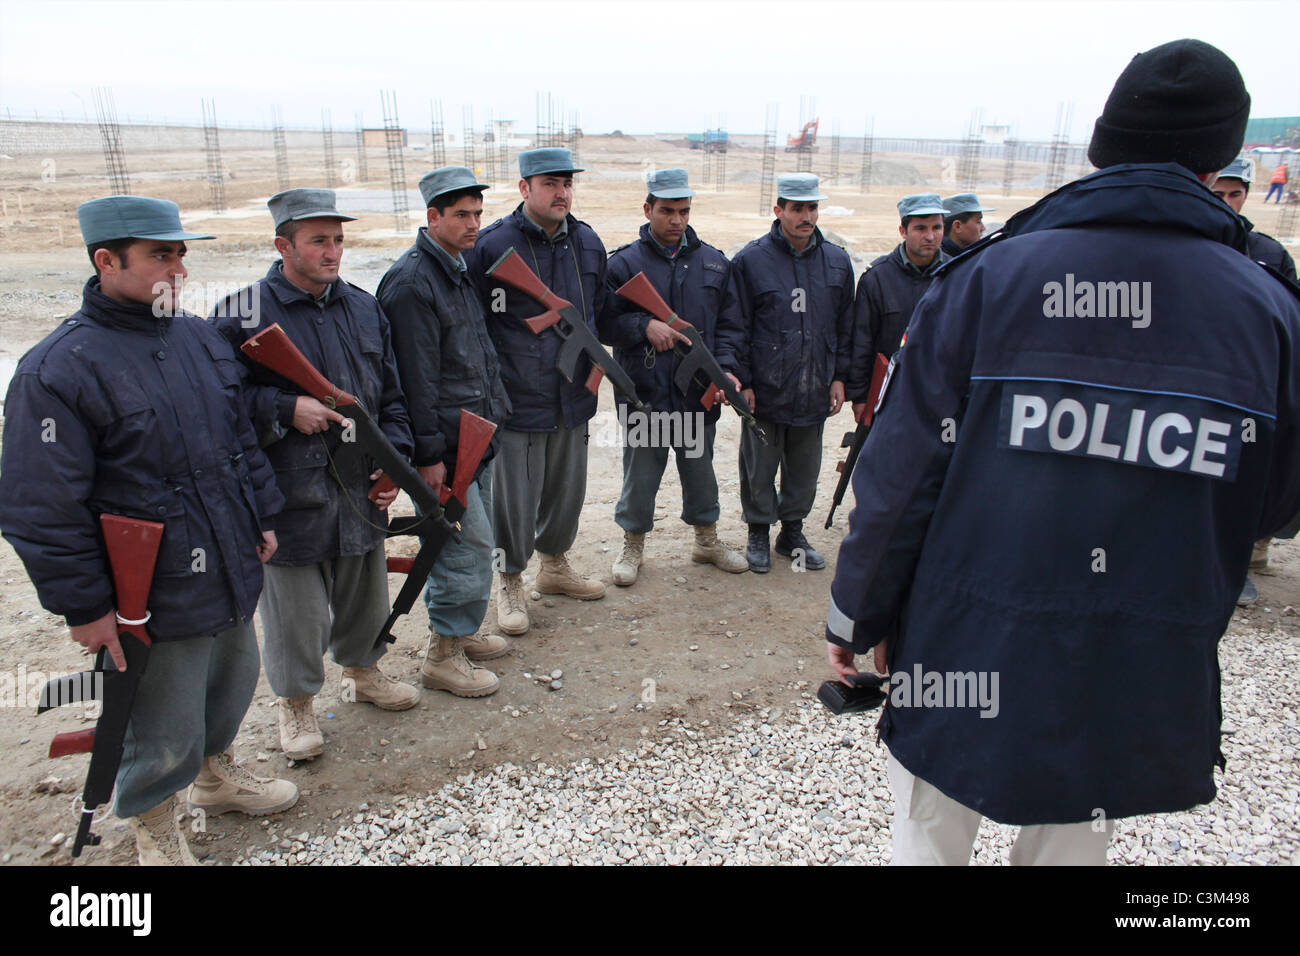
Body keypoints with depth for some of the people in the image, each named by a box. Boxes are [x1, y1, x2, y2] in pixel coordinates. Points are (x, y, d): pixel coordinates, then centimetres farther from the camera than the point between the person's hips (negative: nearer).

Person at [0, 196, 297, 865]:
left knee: (232, 685, 25)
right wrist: (84, 606, -14)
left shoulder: (197, 335, 5)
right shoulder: (58, 370, -18)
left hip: (232, 575, 7)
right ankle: (153, 828, 38)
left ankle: (216, 775, 53)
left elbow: (241, 437, 16)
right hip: (154, 601, -7)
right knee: (164, 734, 9)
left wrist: (263, 517, 15)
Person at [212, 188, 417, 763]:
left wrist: (394, 460, 2)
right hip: (290, 496, -5)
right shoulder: (243, 314, -11)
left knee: (365, 593, 21)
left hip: (361, 490, 5)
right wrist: (287, 409, -22)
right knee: (296, 608, 8)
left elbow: (391, 396, 12)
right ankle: (296, 703, 31)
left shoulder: (363, 307, 8)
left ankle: (363, 671, 47)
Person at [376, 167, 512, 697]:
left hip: (477, 434, 9)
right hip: (446, 442, -9)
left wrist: (492, 412, 21)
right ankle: (443, 657, 11)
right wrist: (428, 453, -19)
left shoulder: (460, 269, 13)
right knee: (468, 544, -4)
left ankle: (459, 632, 34)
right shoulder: (412, 281, -17)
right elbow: (416, 377, -19)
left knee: (468, 539, 18)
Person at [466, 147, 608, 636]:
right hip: (517, 397, -5)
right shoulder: (492, 245, -12)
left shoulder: (588, 243, 6)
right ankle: (510, 584, 25)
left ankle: (555, 565, 41)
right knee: (516, 496, 4)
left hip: (573, 395, 6)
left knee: (567, 487, 18)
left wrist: (590, 357, 12)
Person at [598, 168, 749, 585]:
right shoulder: (624, 263, -3)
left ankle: (707, 540, 36)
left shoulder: (714, 263, 7)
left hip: (699, 394, 3)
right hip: (643, 396, -3)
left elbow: (730, 325, 8)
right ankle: (633, 545, 29)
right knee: (640, 475, 9)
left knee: (701, 471, 17)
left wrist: (727, 369, -7)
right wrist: (644, 326, -22)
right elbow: (604, 324, -5)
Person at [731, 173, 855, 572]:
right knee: (760, 468, 7)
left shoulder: (837, 262, 8)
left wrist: (839, 377, 9)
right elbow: (738, 327, -3)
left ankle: (792, 531, 31)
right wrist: (742, 382, -6)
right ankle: (759, 533, 25)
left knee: (804, 469, 13)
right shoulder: (751, 260, -4)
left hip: (814, 391, 4)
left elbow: (845, 328, 14)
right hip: (765, 390, -3)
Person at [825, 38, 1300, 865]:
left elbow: (902, 472, -8)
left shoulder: (988, 277, -9)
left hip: (968, 652, -1)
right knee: (1072, 844, 20)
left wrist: (859, 616, 3)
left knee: (929, 840, 17)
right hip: (1142, 674, 2)